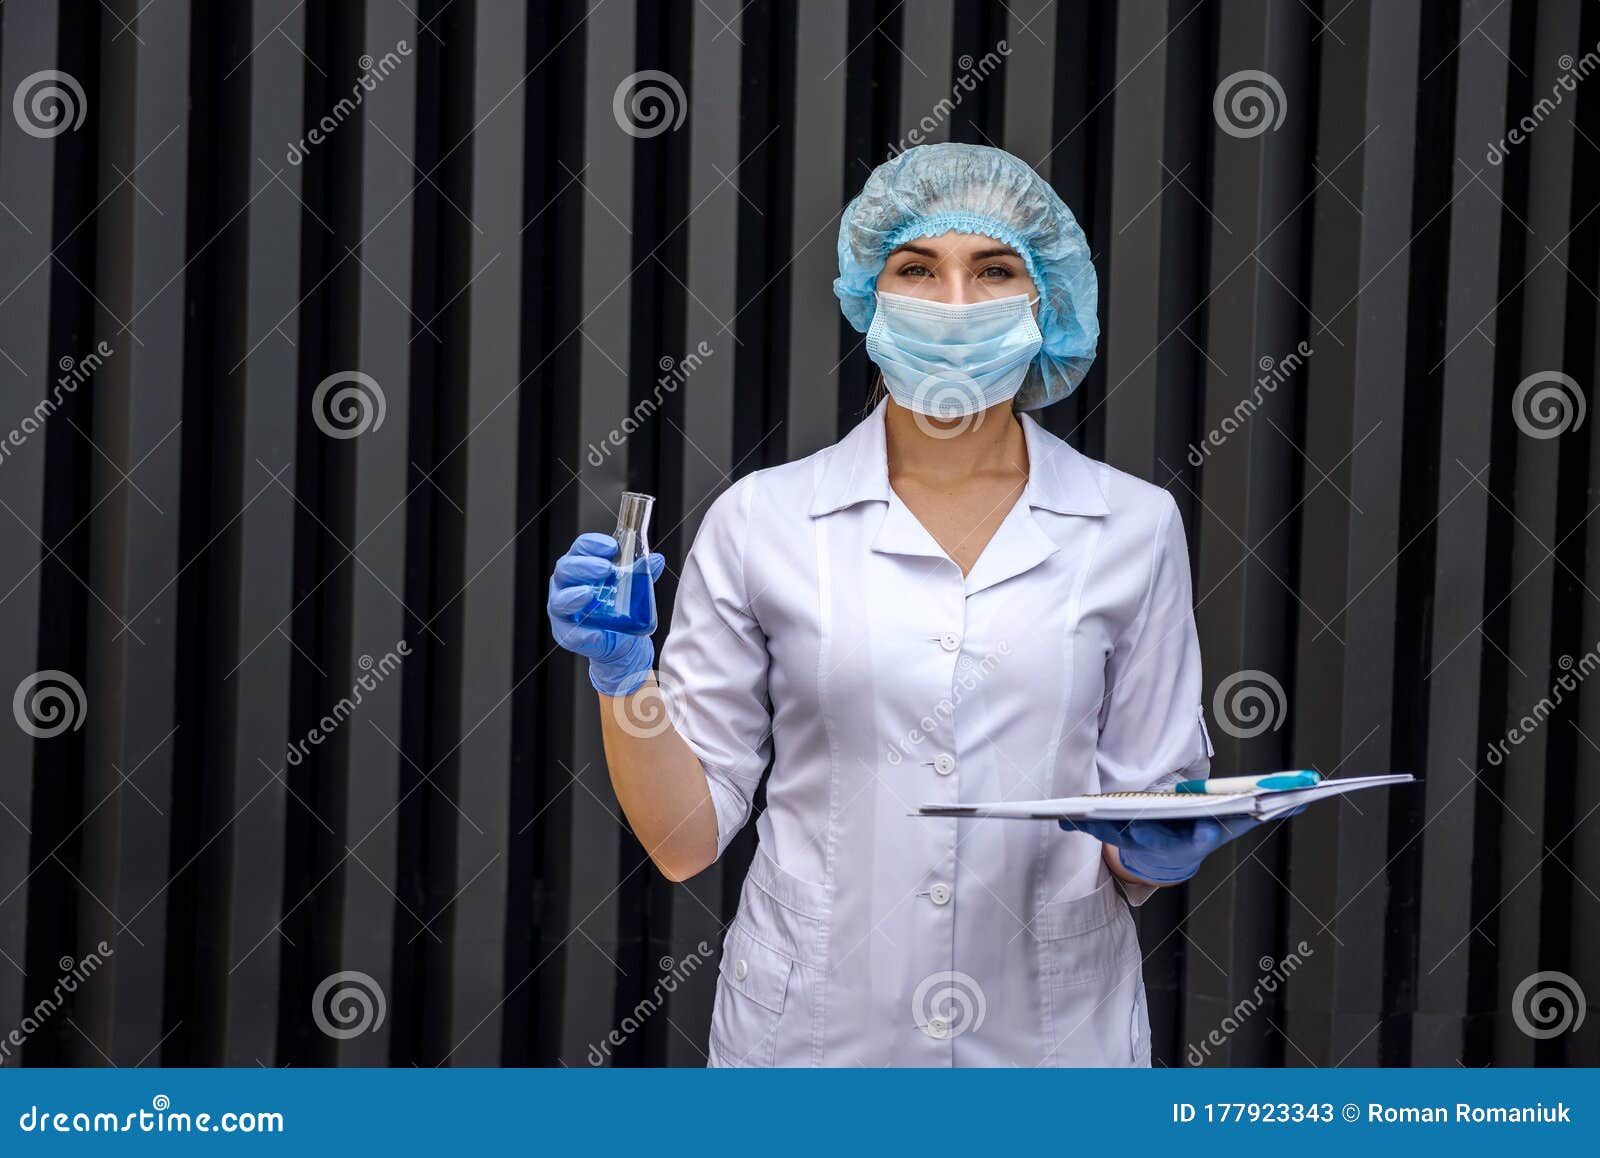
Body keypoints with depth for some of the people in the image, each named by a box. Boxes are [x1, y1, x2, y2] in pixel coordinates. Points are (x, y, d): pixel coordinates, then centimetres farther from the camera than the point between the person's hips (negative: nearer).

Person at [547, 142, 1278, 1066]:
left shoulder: (1133, 528, 0)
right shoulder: (761, 521, -3)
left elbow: (1142, 858, 3)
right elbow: (685, 835, -1)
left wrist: (1159, 851, -18)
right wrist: (621, 671, -15)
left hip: (1053, 1027, 1)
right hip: (812, 1029, 0)